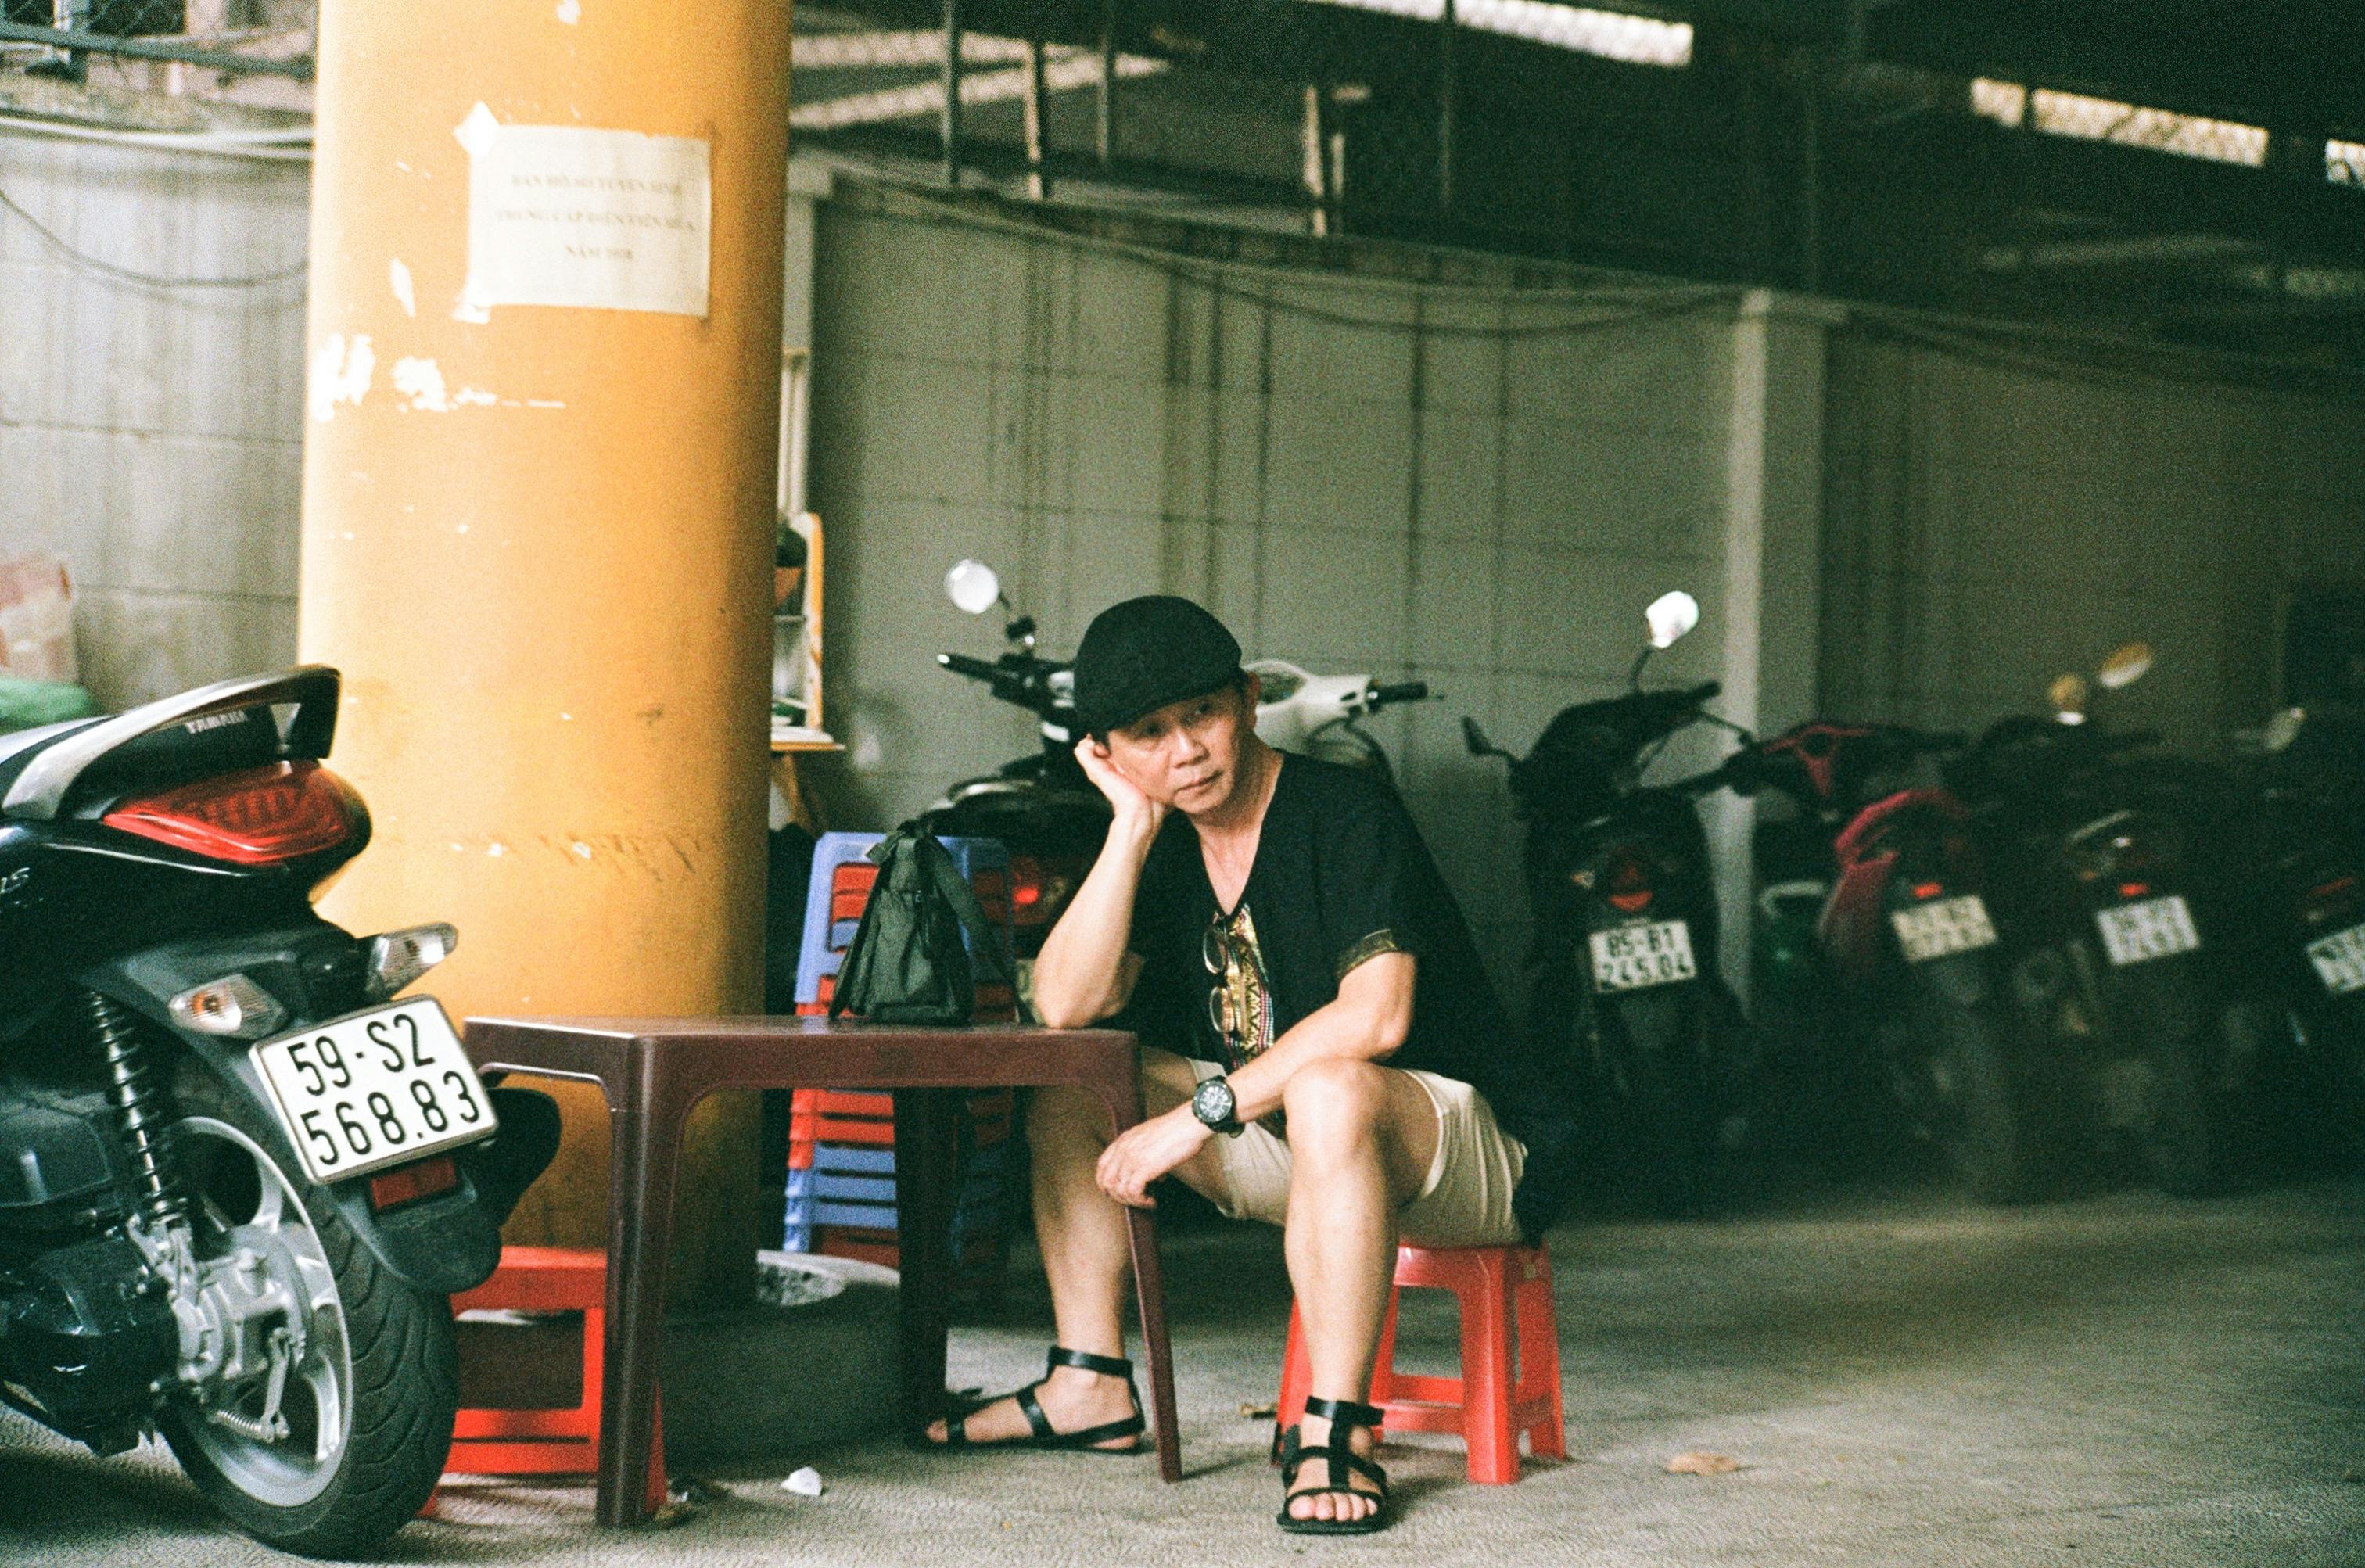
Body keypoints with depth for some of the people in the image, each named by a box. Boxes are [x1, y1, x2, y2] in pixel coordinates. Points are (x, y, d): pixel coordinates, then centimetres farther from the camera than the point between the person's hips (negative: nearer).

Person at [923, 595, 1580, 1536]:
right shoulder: (1167, 847, 5)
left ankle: (1335, 1433, -34)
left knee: (1329, 1089, -40)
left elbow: (1375, 1016, -30)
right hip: (1296, 1146, 8)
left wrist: (1203, 1114, -27)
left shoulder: (1346, 813, -17)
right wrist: (1133, 823, -13)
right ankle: (1090, 1389, 5)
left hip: (1478, 1155, -8)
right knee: (1069, 1083, 4)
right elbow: (1067, 1006, -9)